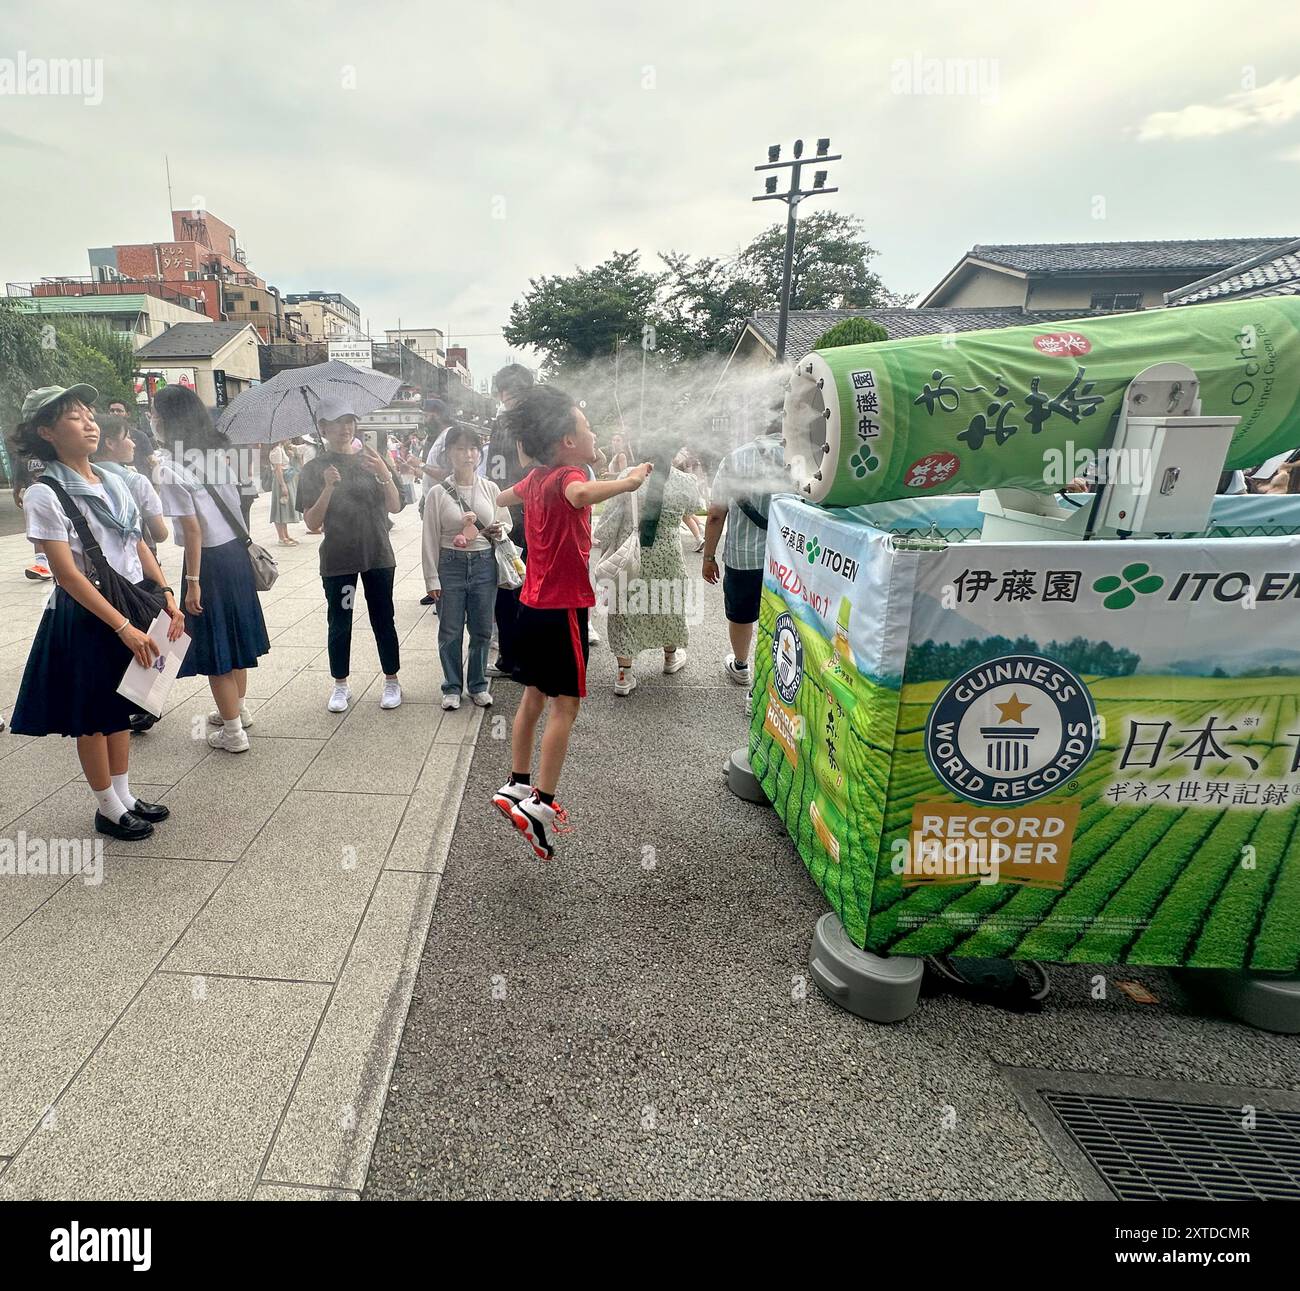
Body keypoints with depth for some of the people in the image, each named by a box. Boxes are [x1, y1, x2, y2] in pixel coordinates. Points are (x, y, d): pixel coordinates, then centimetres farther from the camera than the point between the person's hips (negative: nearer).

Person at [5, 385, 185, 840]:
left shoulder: (113, 478, 4)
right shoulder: (45, 494, -14)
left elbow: (139, 544, 10)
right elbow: (67, 573, -18)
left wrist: (166, 594, -3)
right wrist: (123, 627, -21)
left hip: (132, 605, 6)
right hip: (85, 617, -6)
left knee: (120, 707, 17)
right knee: (92, 716, 9)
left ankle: (124, 796, 32)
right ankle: (108, 809, 25)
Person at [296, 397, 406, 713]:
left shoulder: (372, 458, 3)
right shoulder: (314, 469, -1)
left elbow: (395, 507, -4)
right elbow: (312, 523, -7)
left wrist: (384, 475, -21)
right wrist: (329, 488, -20)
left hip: (378, 555, 1)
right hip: (337, 559, 0)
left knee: (383, 620, 6)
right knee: (339, 623, 8)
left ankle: (392, 681, 19)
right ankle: (340, 685, 22)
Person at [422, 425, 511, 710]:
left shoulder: (490, 489, 2)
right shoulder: (438, 493, -4)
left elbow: (507, 523, 13)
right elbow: (431, 539, -2)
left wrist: (498, 530, -11)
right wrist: (432, 578, -5)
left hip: (484, 564, 2)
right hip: (451, 564, -1)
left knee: (482, 630, 10)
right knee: (450, 632, 7)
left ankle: (478, 685, 27)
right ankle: (452, 687, 24)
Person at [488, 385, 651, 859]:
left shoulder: (535, 477, 9)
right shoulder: (567, 475, -17)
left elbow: (503, 497, 32)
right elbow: (580, 494, -45)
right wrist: (626, 482, -39)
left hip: (533, 604, 9)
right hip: (562, 607, -9)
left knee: (535, 697, 17)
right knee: (565, 706, -2)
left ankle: (517, 786, 27)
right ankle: (538, 805, -2)